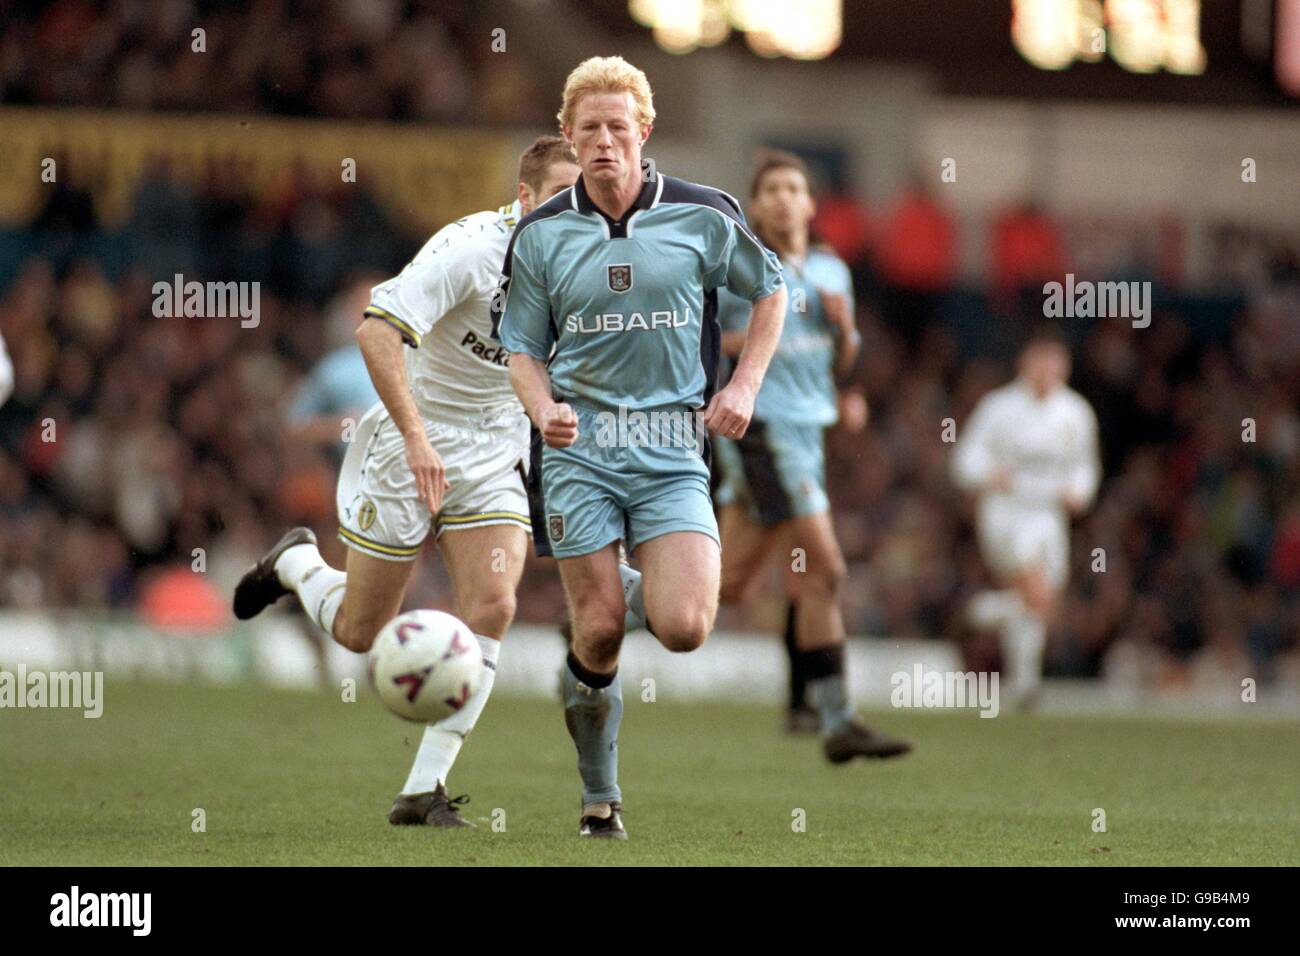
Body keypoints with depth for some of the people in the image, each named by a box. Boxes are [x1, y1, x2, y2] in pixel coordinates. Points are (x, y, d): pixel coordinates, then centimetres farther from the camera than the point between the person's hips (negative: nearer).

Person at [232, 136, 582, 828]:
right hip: (408, 450, -5)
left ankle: (424, 790, -9)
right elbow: (377, 330, -33)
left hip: (493, 458, 5)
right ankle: (296, 563, 41)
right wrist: (416, 438, -37)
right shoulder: (470, 248, -24)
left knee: (491, 609, -16)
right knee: (360, 633, 5)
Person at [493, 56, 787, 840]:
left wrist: (744, 386, 4)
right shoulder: (542, 233, 4)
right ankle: (601, 798, 14)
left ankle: (680, 573, 22)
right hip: (580, 446, 1)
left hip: (673, 446, -1)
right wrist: (543, 408, -10)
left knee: (683, 629, -16)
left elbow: (771, 290, 15)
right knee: (600, 634, -5)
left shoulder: (703, 215, 0)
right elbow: (522, 346, 11)